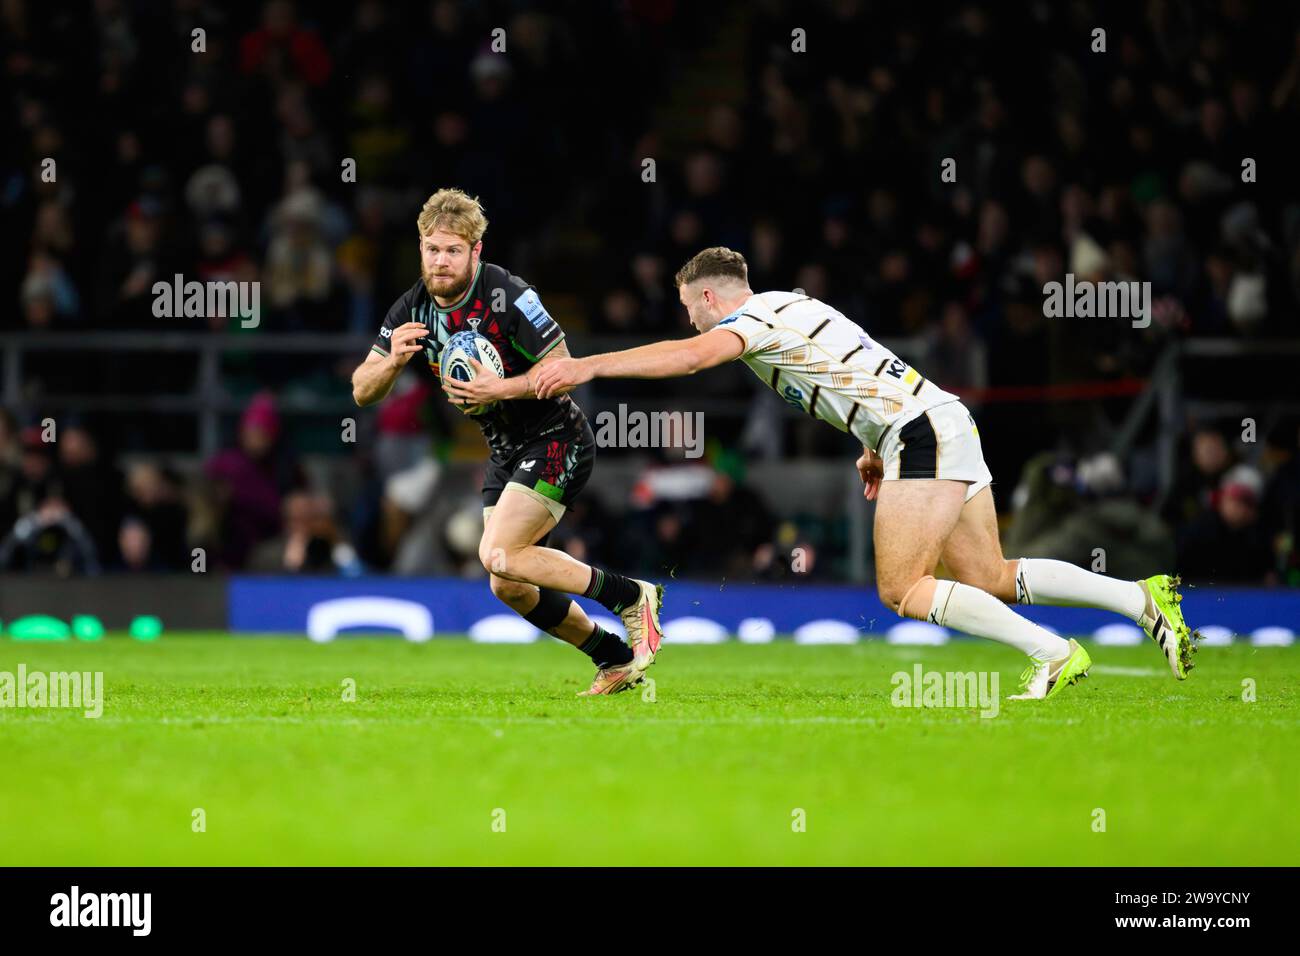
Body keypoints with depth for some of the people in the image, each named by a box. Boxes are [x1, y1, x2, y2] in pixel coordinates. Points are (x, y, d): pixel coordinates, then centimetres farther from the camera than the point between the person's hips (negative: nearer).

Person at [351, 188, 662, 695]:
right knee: (508, 587, 6)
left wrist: (501, 388, -32)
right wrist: (393, 360, -23)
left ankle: (632, 597, -7)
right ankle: (617, 660, 21)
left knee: (499, 556, -21)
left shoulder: (507, 296, -22)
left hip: (555, 440, -8)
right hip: (505, 452, 8)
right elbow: (362, 392, -3)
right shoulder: (413, 309, -2)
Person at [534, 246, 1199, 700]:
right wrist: (876, 450, 26)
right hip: (945, 422, 10)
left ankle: (1053, 655, -15)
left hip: (924, 432, -10)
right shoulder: (792, 307, 22)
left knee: (900, 590, -10)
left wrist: (589, 366, -27)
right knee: (989, 579, 10)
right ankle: (1143, 599, 3)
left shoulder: (760, 316, -7)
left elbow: (694, 354, -27)